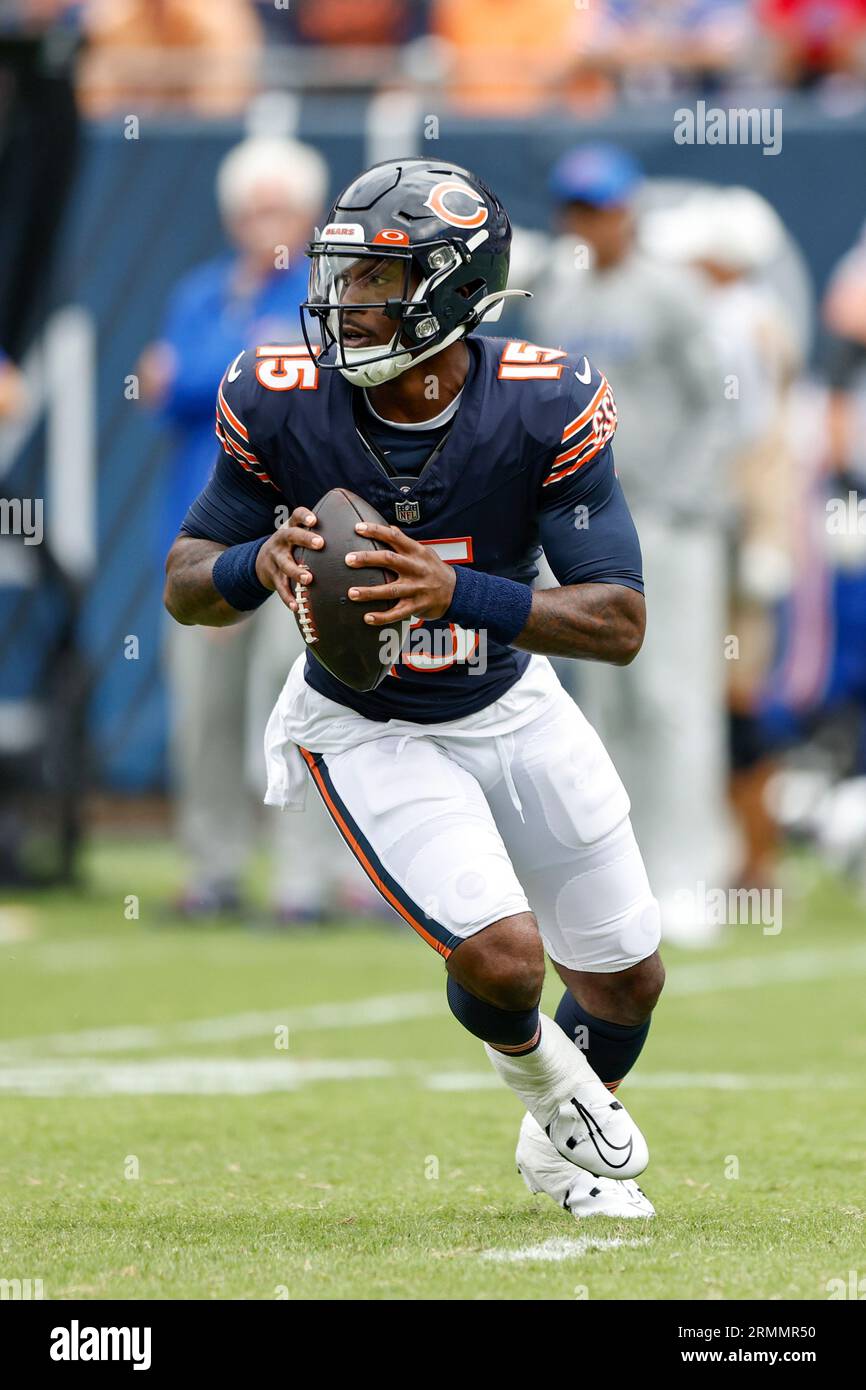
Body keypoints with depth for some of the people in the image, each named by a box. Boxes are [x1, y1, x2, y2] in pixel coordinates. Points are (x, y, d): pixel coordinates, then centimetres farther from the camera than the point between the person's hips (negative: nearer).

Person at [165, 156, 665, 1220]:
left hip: (510, 710, 2)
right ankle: (538, 1073, 18)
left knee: (627, 979, 13)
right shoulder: (283, 405, -22)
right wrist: (258, 565, -35)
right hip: (366, 728, -2)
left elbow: (620, 624, -27)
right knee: (501, 955, -21)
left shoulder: (541, 409, -25)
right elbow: (184, 589, -11)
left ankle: (564, 1145, 47)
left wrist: (457, 593, -41)